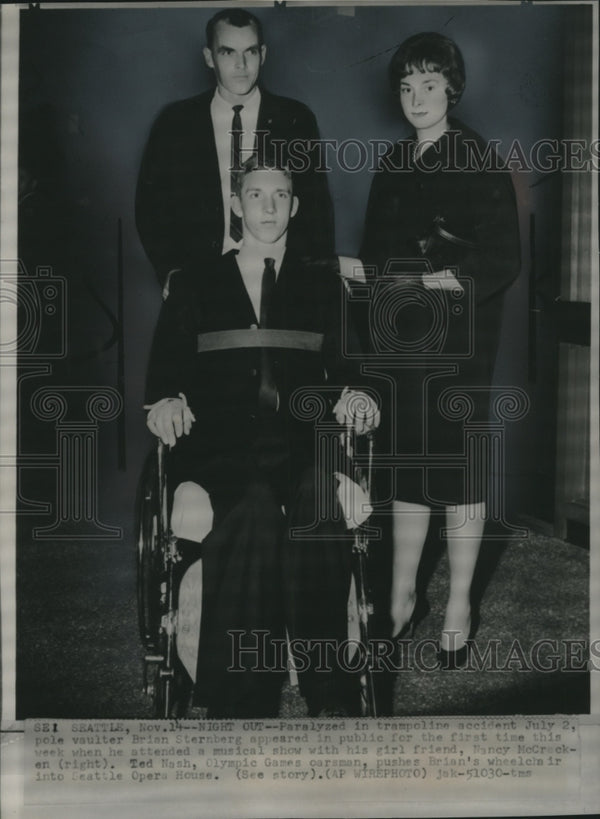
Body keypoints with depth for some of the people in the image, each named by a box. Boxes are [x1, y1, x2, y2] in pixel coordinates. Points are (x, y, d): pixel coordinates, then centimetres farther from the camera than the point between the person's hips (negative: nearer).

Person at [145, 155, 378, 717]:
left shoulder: (322, 285, 22)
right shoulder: (195, 287, 19)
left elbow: (345, 364, 14)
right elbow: (165, 365, 11)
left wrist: (354, 394, -9)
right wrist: (165, 401, -12)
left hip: (301, 445, 1)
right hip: (218, 445, -1)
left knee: (316, 499, -33)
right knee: (253, 506, -34)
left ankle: (327, 701, -29)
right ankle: (238, 702, -30)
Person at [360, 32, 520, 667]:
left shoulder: (480, 162, -6)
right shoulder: (394, 165, 12)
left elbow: (502, 262, -11)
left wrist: (431, 281, -18)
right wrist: (378, 325, 4)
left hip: (459, 338, -5)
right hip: (403, 336, 5)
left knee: (457, 464, 1)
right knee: (406, 463, 10)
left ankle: (459, 610, 15)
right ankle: (403, 599, 23)